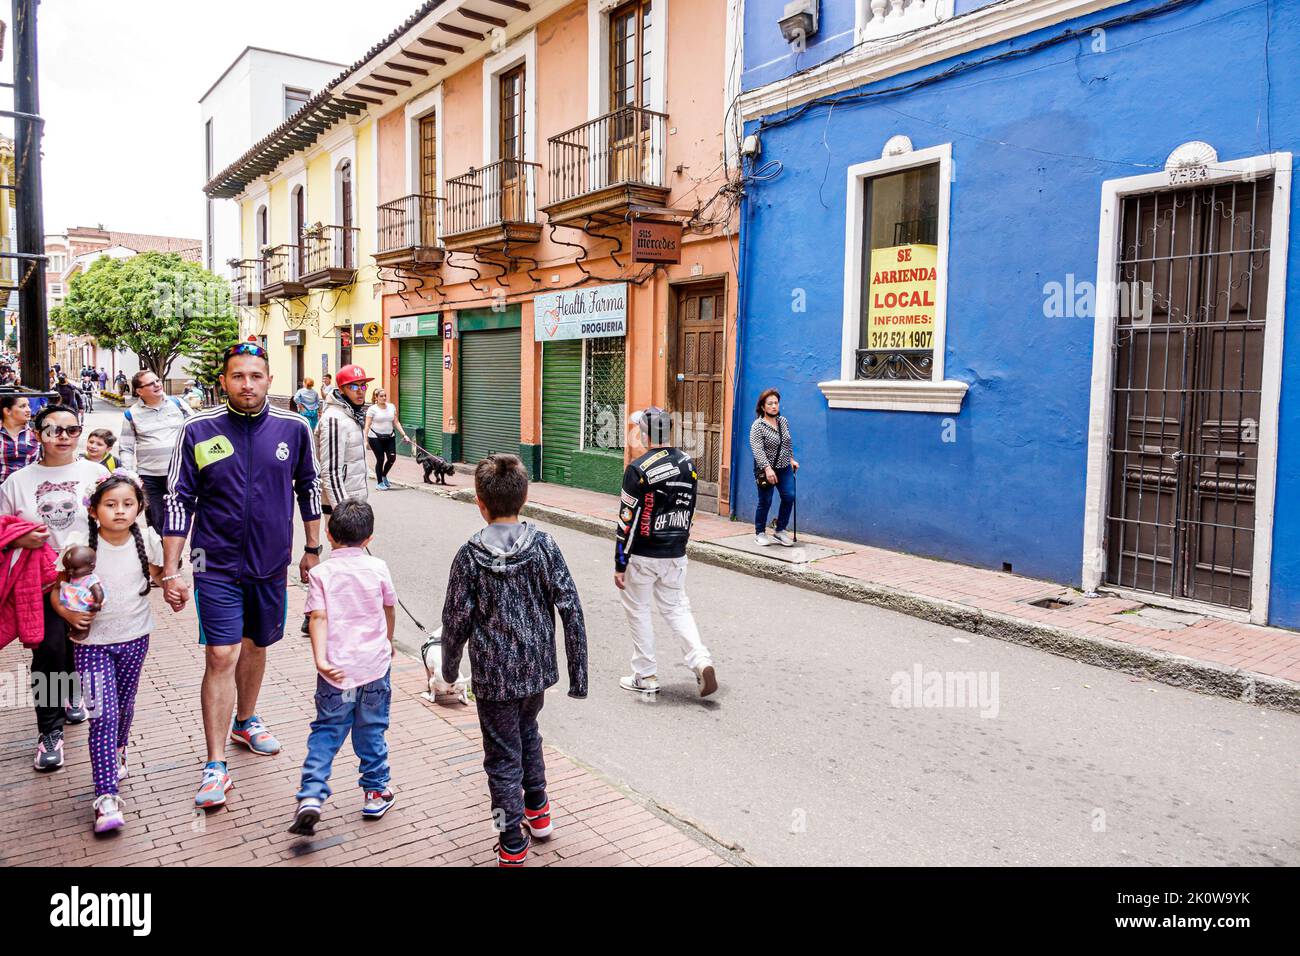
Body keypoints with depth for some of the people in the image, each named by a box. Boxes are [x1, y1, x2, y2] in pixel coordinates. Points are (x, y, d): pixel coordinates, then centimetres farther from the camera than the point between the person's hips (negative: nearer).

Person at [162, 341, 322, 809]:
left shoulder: (293, 428, -3)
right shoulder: (199, 430, -8)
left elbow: (308, 488, 9)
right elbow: (178, 501, -4)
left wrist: (313, 549, 12)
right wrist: (171, 571, -6)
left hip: (271, 562, 3)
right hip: (217, 565, -3)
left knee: (255, 645, 19)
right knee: (221, 656, -6)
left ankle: (245, 721, 42)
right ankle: (215, 766, 3)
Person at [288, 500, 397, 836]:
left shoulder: (321, 573, -4)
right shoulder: (378, 568, 0)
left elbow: (319, 618, -15)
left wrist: (321, 660, -18)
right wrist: (388, 642, 29)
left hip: (337, 670, -1)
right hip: (375, 664, 1)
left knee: (325, 732, 10)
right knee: (371, 731, 14)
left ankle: (311, 797, -3)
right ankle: (376, 792, 24)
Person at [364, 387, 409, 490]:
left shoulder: (392, 407, 9)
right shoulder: (372, 409, -5)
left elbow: (396, 422, 12)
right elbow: (367, 425, -6)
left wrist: (404, 434, 4)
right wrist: (365, 439, -14)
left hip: (389, 437, 4)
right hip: (375, 438, -4)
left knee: (392, 458, -4)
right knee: (380, 459, -3)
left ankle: (384, 475, 25)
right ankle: (379, 482, 14)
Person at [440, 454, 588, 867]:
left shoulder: (470, 556, -14)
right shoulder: (544, 545, -10)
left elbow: (456, 622, -9)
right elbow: (571, 610, -10)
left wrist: (449, 669, 9)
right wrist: (578, 673, -3)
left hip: (494, 676, -3)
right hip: (537, 669, 3)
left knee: (503, 756, 11)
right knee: (528, 733, 29)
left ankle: (513, 845, 22)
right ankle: (538, 810, 43)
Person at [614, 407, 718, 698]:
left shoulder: (639, 469, -17)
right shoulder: (688, 464, 1)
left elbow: (628, 522, -16)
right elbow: (688, 509, 9)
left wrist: (620, 564, -10)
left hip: (643, 556, -5)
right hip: (677, 554, 5)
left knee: (638, 611, 10)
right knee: (676, 608, 17)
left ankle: (646, 677, 18)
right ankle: (701, 660, 0)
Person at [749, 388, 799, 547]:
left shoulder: (783, 421, 7)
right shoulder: (758, 426, -12)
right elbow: (757, 450, -22)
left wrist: (791, 459, 20)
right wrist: (767, 468, -30)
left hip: (784, 468, 5)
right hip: (765, 470, -5)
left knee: (789, 496, -6)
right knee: (765, 502, 0)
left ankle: (780, 531, 8)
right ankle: (760, 533, 18)